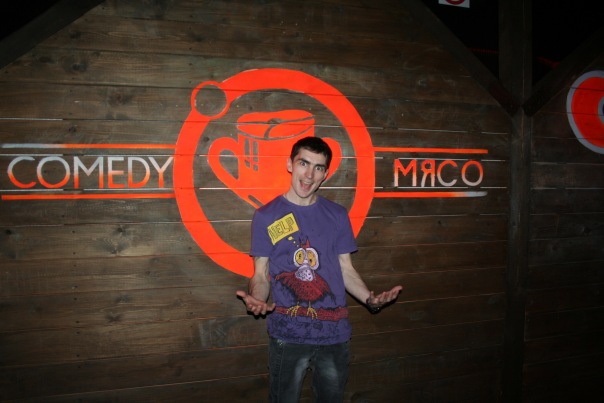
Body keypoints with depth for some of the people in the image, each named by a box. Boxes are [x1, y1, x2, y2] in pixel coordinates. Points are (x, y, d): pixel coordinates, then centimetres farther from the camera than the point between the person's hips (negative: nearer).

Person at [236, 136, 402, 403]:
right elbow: (261, 274, -2)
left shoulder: (337, 215, 4)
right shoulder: (266, 216, -3)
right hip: (288, 334, -2)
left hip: (335, 332, 3)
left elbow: (346, 270, 6)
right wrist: (257, 299, -23)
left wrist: (370, 298, -11)